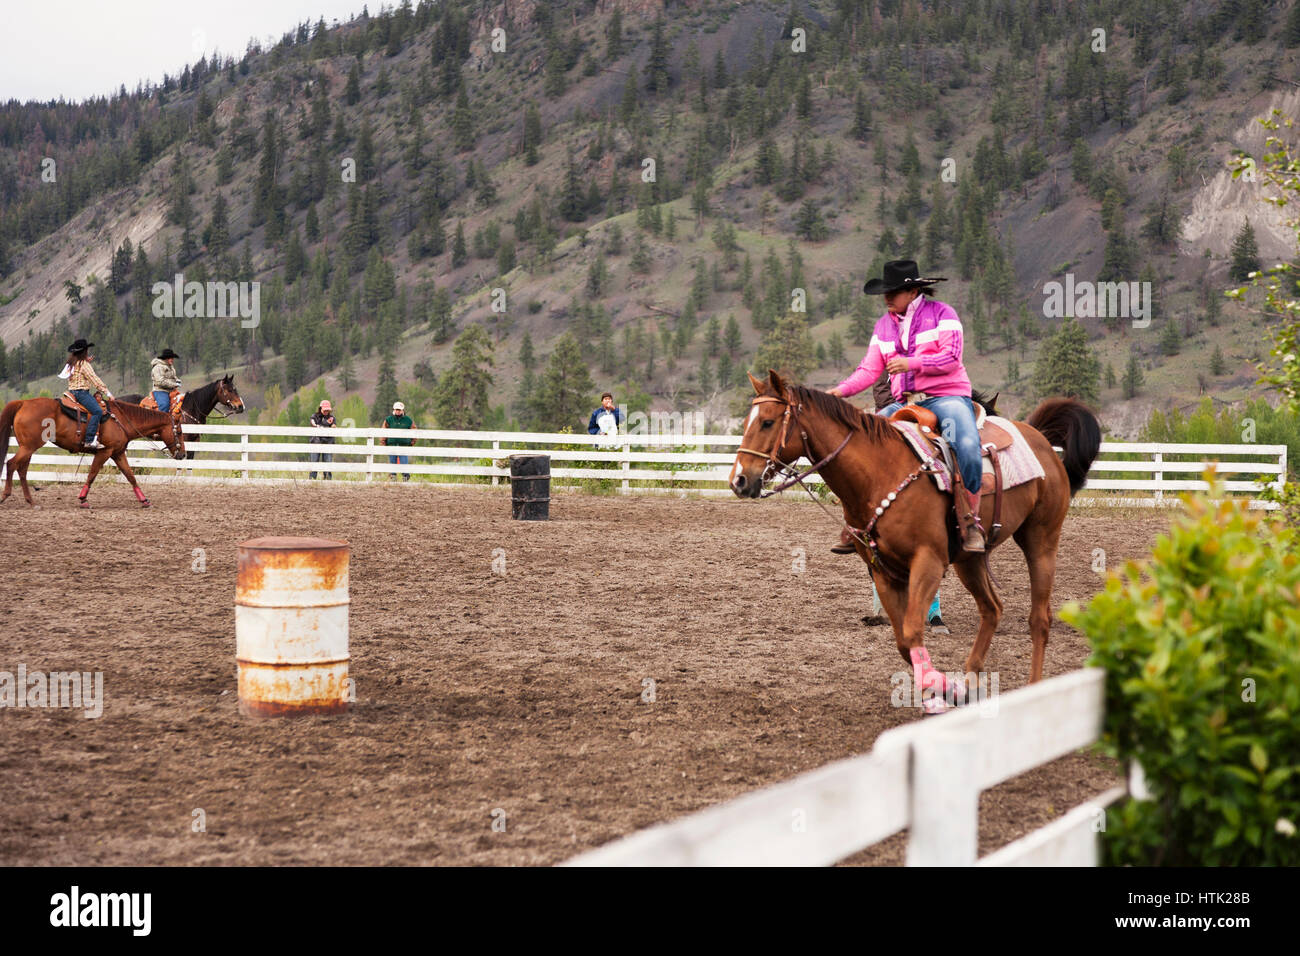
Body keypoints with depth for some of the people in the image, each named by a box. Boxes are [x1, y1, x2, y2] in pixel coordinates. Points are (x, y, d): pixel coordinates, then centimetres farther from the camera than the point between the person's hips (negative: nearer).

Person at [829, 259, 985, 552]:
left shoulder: (940, 312, -1)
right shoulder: (884, 324, 16)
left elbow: (951, 358, -11)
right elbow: (870, 369, 12)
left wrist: (911, 363, -22)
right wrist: (841, 390, -5)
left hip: (946, 397, -6)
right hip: (904, 403, 6)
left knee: (967, 446, -33)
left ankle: (970, 520, -18)